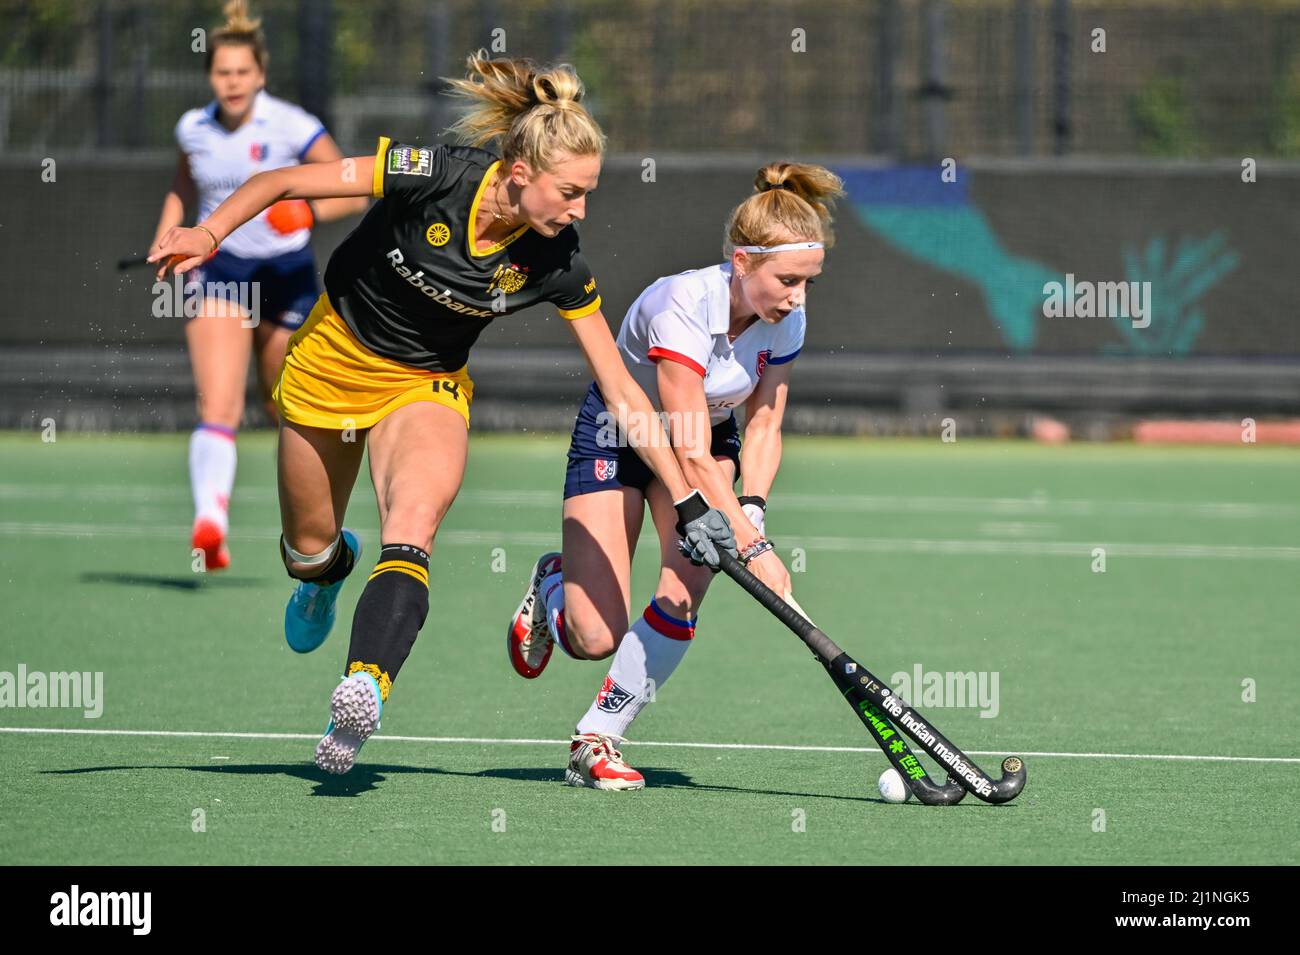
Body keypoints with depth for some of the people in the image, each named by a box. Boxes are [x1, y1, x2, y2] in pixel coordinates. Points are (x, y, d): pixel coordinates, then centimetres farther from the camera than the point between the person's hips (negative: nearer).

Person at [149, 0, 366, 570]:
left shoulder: (292, 127, -11)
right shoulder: (193, 129, 2)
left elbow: (354, 195, -9)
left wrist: (308, 210, -28)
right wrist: (165, 237, 7)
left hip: (285, 272, -1)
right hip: (217, 269, 1)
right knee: (218, 406, -19)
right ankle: (209, 522, -36)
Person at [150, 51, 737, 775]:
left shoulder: (557, 265, -20)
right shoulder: (436, 178, -29)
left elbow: (622, 391, -13)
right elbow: (285, 183, -20)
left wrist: (689, 502, -15)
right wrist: (210, 233, -35)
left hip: (427, 386, 0)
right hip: (333, 357, 0)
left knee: (414, 520, -30)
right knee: (307, 548, 14)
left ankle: (362, 693, -46)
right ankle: (330, 567, 54)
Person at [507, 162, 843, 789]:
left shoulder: (787, 318, -17)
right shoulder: (684, 305, -35)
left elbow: (763, 425, -6)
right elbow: (690, 452, -36)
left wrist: (752, 509, -23)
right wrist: (752, 546, -40)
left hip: (710, 433, 5)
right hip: (616, 432, -5)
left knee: (687, 585, -22)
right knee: (594, 639, -12)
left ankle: (597, 741, -7)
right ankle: (554, 585, 26)